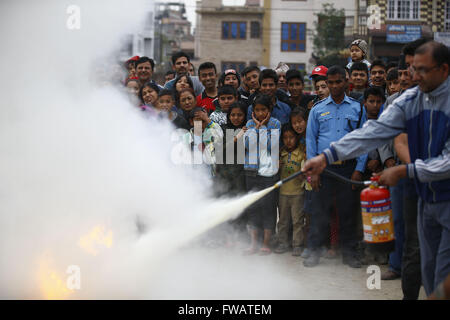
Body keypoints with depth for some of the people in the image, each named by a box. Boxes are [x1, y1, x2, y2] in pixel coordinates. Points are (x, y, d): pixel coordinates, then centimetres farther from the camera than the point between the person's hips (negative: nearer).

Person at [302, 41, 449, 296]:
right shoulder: (410, 100, 4)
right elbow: (375, 132, -4)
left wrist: (403, 172, -17)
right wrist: (327, 156, -15)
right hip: (427, 199, 7)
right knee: (429, 272, 14)